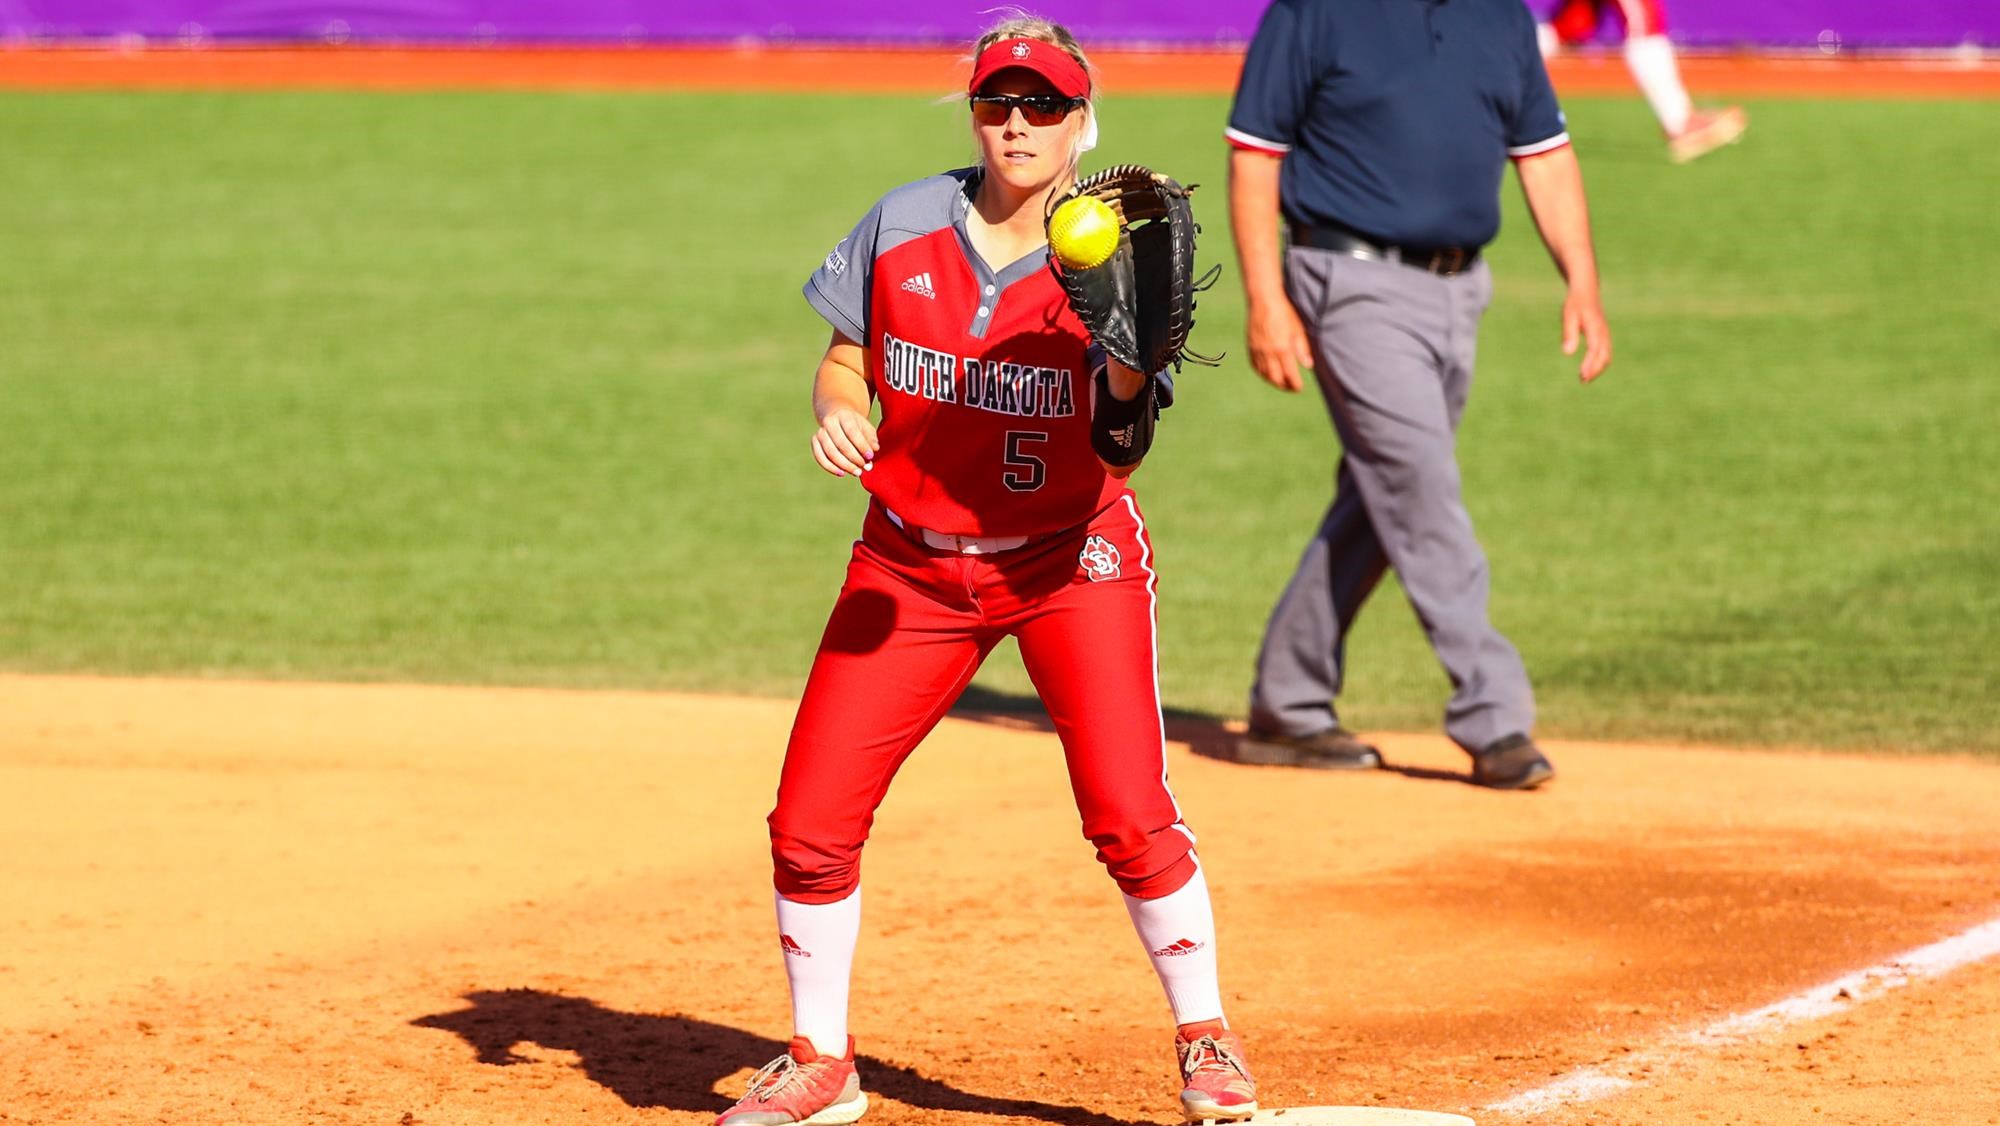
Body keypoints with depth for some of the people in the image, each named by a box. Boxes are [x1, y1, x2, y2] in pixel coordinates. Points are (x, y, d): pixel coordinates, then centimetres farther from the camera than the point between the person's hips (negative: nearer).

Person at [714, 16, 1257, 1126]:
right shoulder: (903, 224, -3)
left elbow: (1116, 457, -18)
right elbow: (845, 358, 9)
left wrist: (1130, 377, -39)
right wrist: (837, 408, -14)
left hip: (1069, 560, -3)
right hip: (909, 566, 3)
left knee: (1129, 813, -15)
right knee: (810, 822, -2)